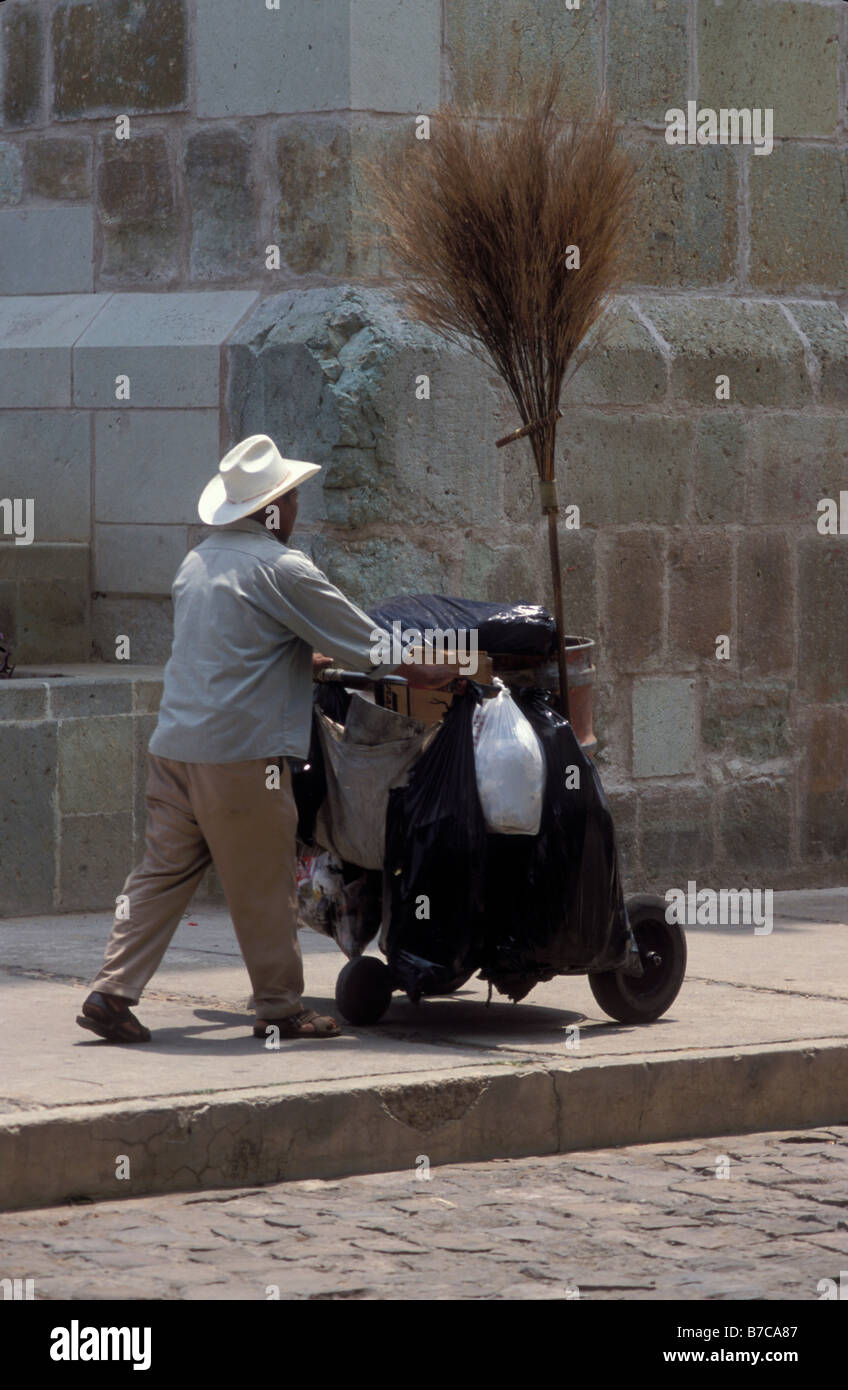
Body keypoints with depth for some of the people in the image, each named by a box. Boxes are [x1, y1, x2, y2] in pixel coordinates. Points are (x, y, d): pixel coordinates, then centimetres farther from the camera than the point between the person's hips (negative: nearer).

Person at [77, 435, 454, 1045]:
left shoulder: (199, 561, 16)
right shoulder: (283, 569, -9)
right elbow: (371, 646, -4)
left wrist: (311, 660, 37)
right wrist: (433, 673, 9)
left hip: (175, 744, 8)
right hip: (240, 751, -8)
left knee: (164, 872, 9)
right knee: (264, 886, 3)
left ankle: (112, 992, 3)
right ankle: (281, 1007, 11)